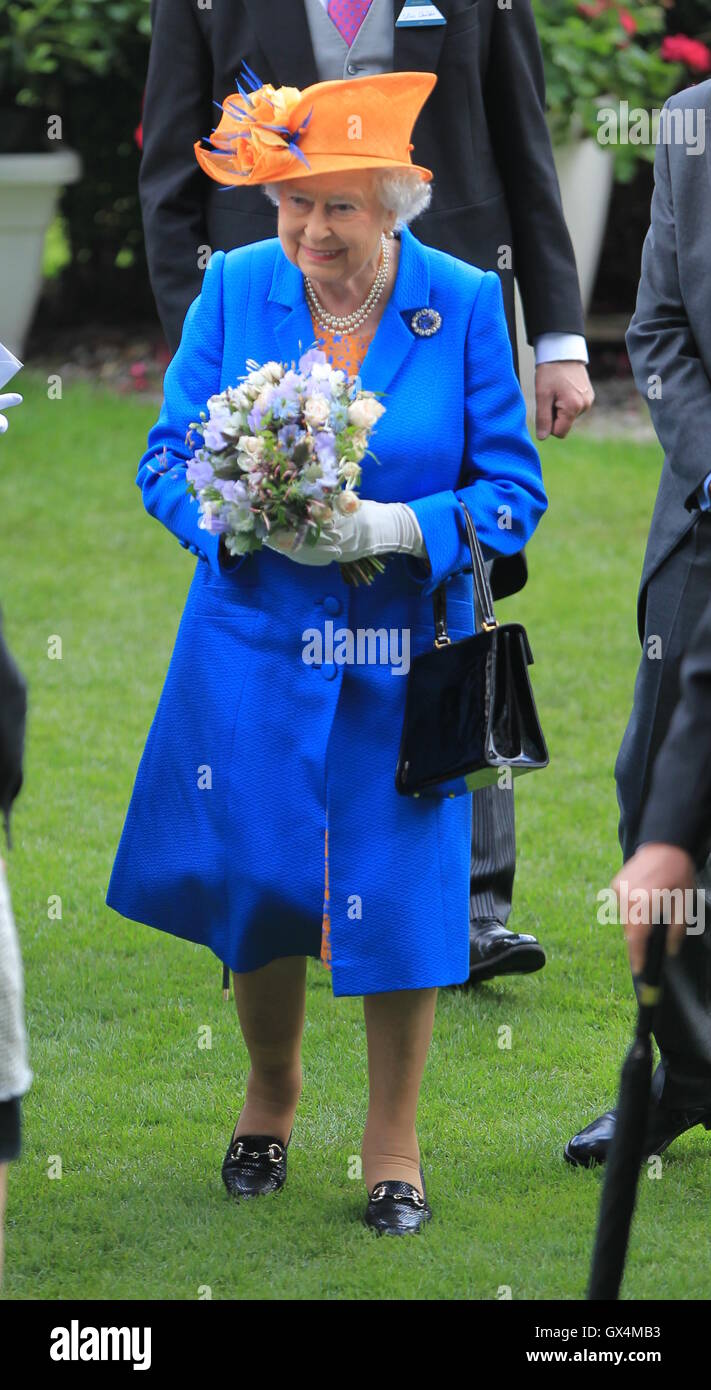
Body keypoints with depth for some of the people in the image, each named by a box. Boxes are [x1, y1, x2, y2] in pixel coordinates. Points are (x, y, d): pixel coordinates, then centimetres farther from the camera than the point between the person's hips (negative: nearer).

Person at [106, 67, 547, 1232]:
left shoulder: (465, 304, -8)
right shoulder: (234, 289, -4)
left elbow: (514, 489, -5)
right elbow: (168, 459, -1)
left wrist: (397, 528, -23)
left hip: (402, 651, -1)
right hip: (255, 644, 1)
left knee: (399, 892, -1)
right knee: (254, 878, 4)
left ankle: (393, 1148, 18)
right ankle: (271, 1095, 34)